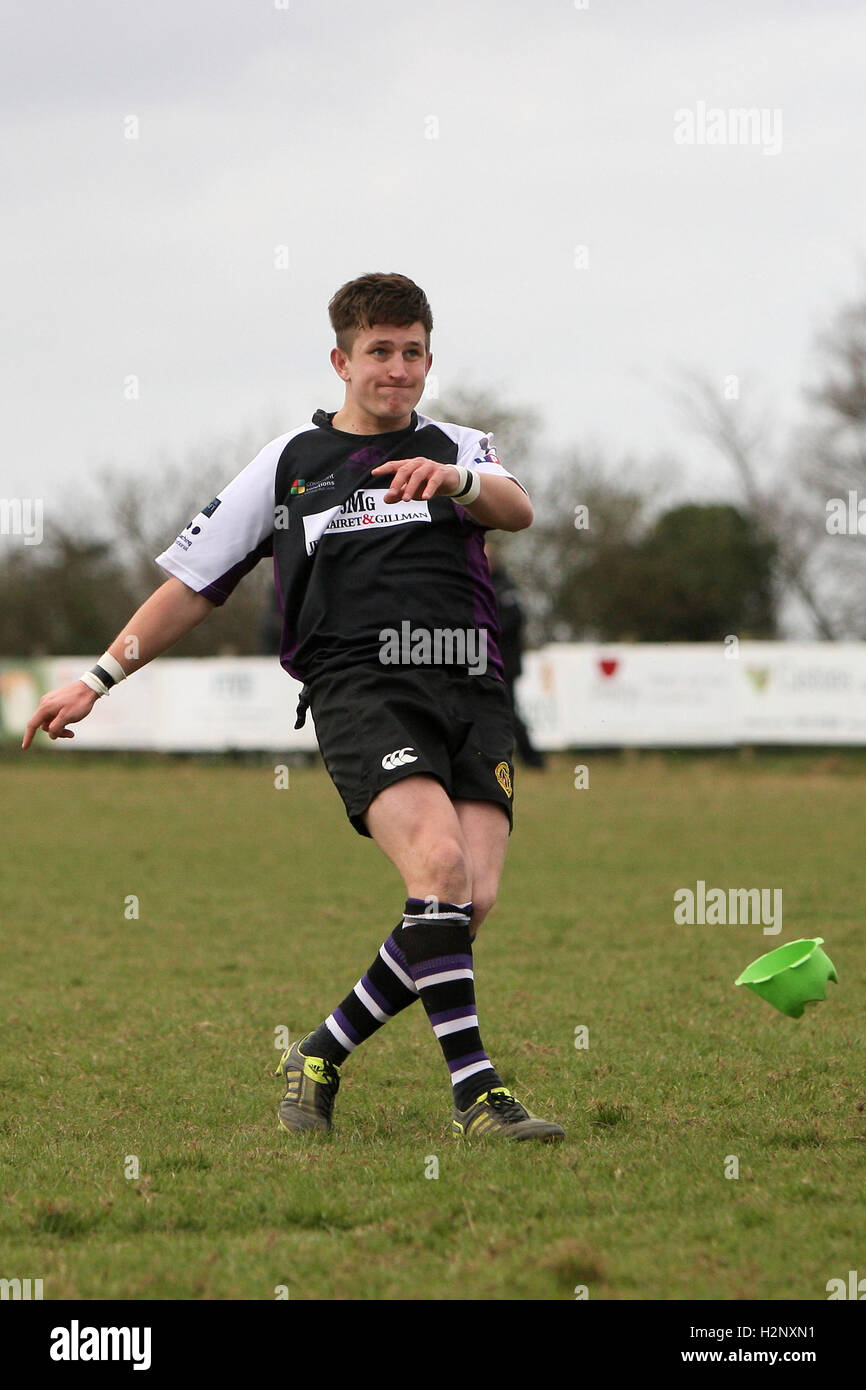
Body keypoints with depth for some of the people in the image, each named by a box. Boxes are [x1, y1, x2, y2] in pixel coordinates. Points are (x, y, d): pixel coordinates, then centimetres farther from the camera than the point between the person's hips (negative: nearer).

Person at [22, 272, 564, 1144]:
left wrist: (453, 480, -27)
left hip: (472, 692, 3)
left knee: (473, 900, -12)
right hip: (360, 687, -3)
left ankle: (320, 1058, 6)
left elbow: (516, 509, -4)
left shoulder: (459, 449, 19)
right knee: (439, 862, -26)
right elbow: (195, 582, 20)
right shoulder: (288, 464, 16)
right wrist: (99, 679, 15)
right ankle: (476, 1094, -27)